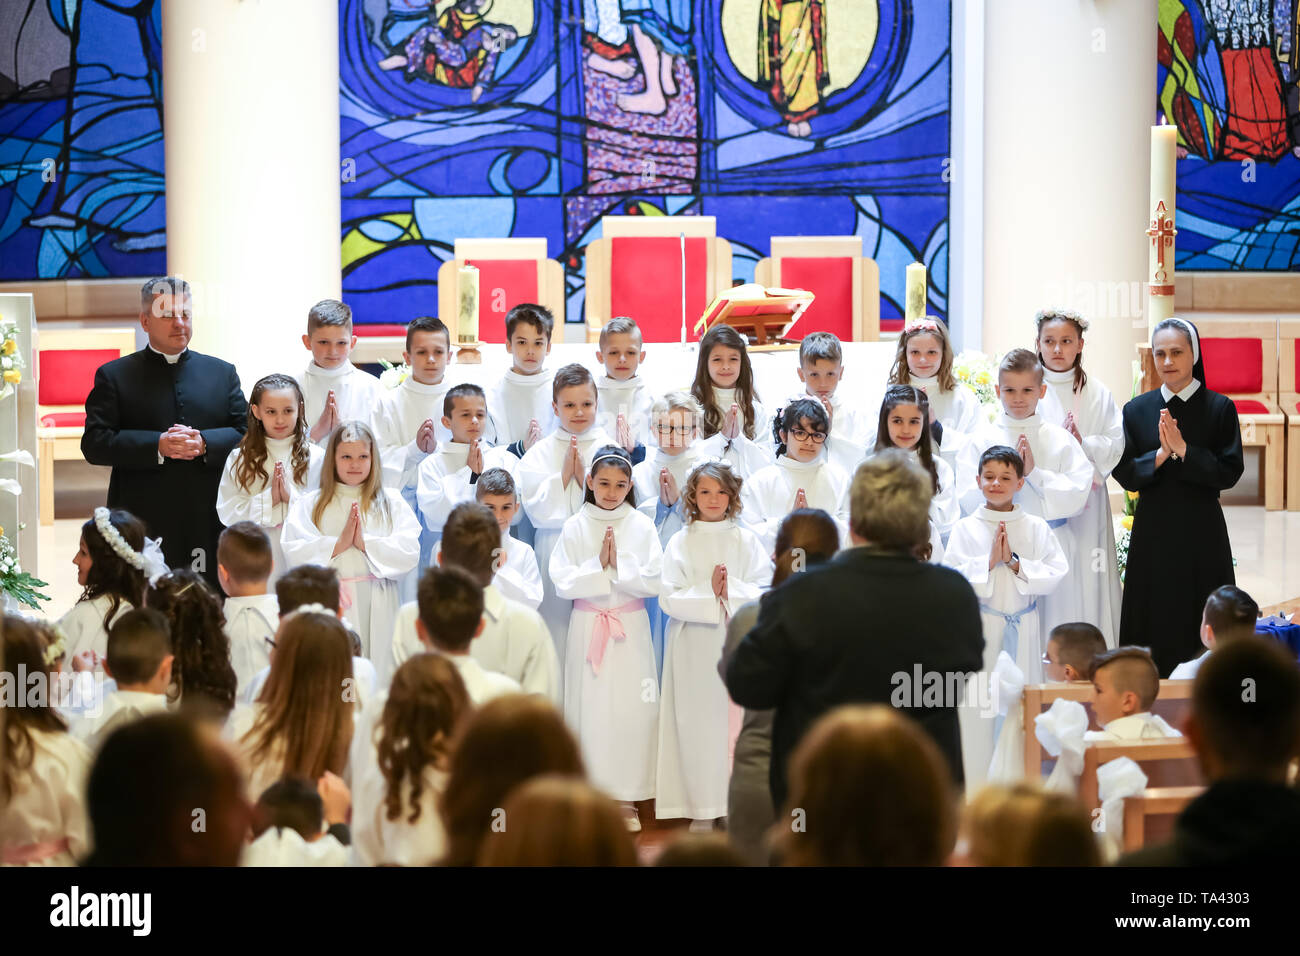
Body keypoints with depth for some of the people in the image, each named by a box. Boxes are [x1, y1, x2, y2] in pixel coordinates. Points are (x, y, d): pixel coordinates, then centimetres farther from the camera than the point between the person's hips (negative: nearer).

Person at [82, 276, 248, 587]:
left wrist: (204, 444, -12)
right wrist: (157, 446, -16)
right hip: (143, 529, -2)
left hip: (209, 527, 2)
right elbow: (94, 444, -3)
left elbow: (246, 433, 8)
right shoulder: (114, 376, 7)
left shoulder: (222, 373, 16)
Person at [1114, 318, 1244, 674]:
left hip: (1201, 530, -2)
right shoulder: (1137, 410, 4)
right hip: (1152, 531, 2)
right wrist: (1160, 454, -16)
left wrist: (1184, 450, -18)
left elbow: (1230, 471, -8)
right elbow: (1124, 474, 0)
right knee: (1153, 623, 4)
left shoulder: (1219, 408, -2)